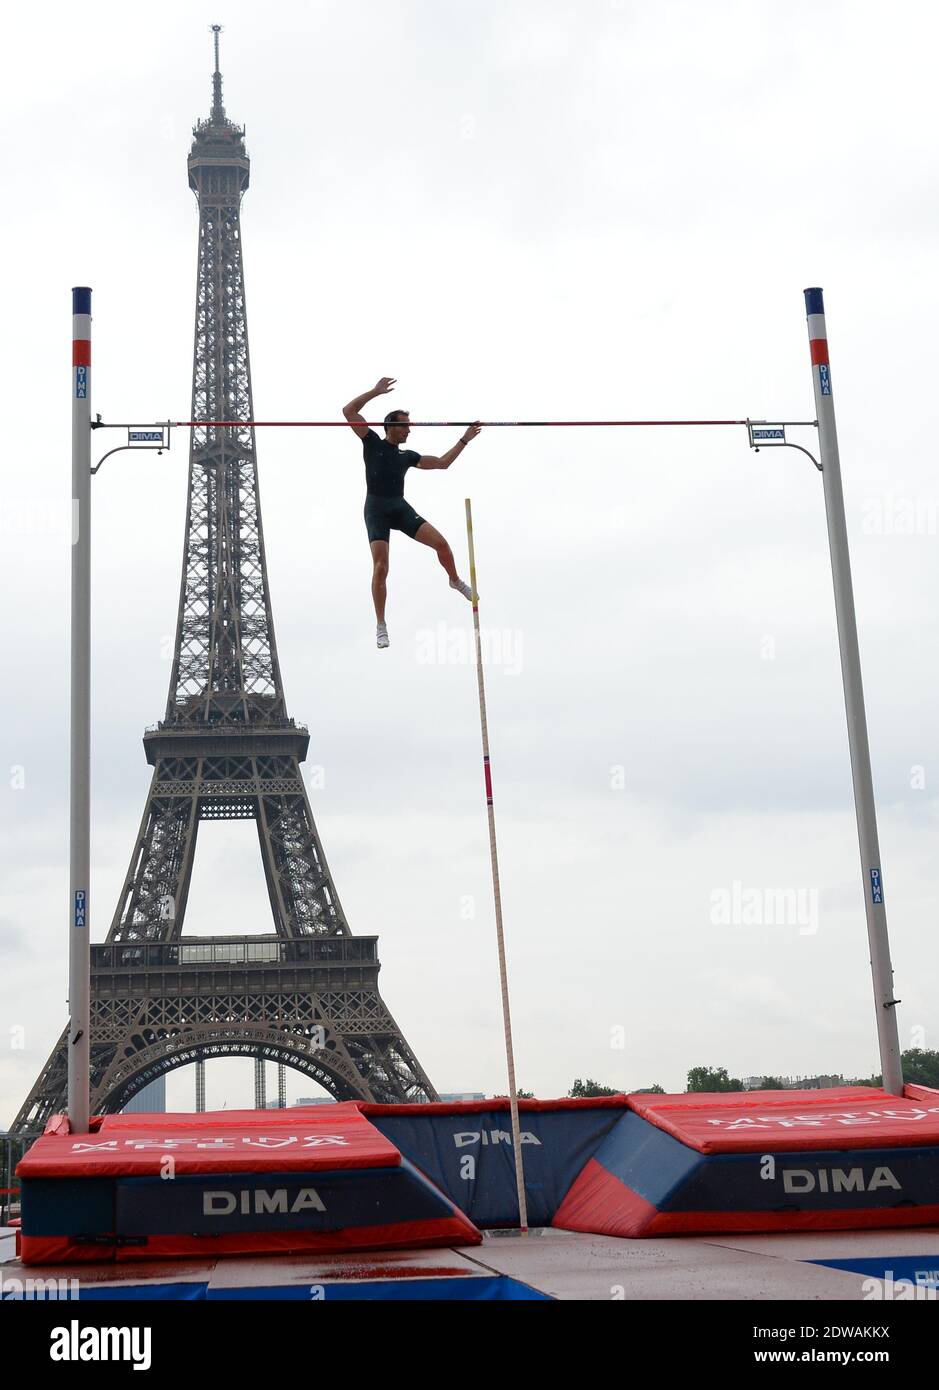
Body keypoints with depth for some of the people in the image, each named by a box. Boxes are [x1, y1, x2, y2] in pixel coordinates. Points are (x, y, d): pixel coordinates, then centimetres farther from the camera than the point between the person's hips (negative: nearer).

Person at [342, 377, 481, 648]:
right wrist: (375, 391, -9)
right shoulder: (373, 443, 4)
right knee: (380, 567, -14)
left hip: (401, 508, 4)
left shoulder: (407, 455, 16)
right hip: (376, 509, -4)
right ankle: (381, 626, -5)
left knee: (440, 542, -9)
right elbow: (348, 411, -4)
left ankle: (456, 581, 22)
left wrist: (465, 440, 22)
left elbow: (442, 463, 23)